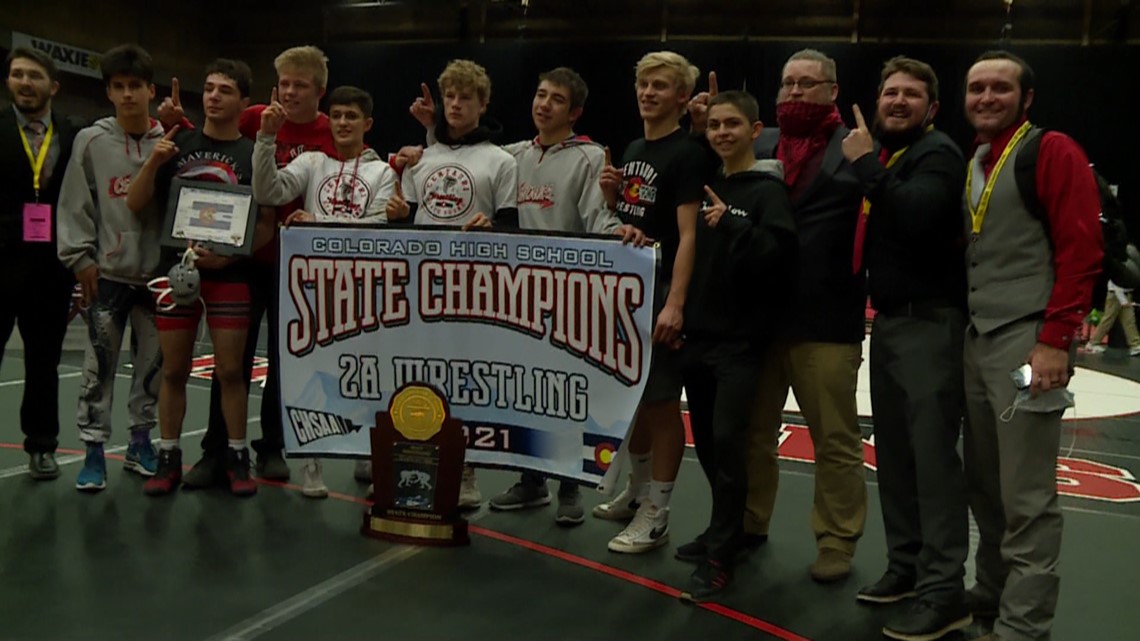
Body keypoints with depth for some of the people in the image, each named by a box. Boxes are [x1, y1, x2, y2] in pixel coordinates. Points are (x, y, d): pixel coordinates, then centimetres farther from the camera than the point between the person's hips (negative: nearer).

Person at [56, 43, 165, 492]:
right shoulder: (91, 141, 1)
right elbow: (75, 206, 2)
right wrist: (81, 257, -3)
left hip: (157, 273, 1)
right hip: (107, 273, -1)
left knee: (153, 361, 9)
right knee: (100, 364, 1)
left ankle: (141, 442, 23)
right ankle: (94, 450, 10)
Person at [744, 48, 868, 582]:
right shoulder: (760, 144, 14)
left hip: (825, 320, -4)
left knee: (835, 439, 6)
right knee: (750, 430, 16)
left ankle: (837, 541, 20)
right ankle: (747, 523, 32)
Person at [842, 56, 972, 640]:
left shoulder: (937, 153, -9)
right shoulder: (882, 156, 17)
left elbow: (916, 216, -27)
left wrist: (865, 163, -18)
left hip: (929, 321, -8)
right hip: (887, 319, 8)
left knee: (932, 453, -8)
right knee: (894, 450, 10)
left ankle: (944, 591, -3)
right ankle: (905, 565, 21)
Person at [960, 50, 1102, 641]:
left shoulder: (1053, 152, -4)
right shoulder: (970, 166, 17)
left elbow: (1081, 252, -12)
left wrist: (1055, 341, -17)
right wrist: (959, 330, 13)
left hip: (1026, 342, -7)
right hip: (975, 343, 7)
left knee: (1026, 498, -4)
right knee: (983, 483, 15)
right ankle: (992, 590, 30)